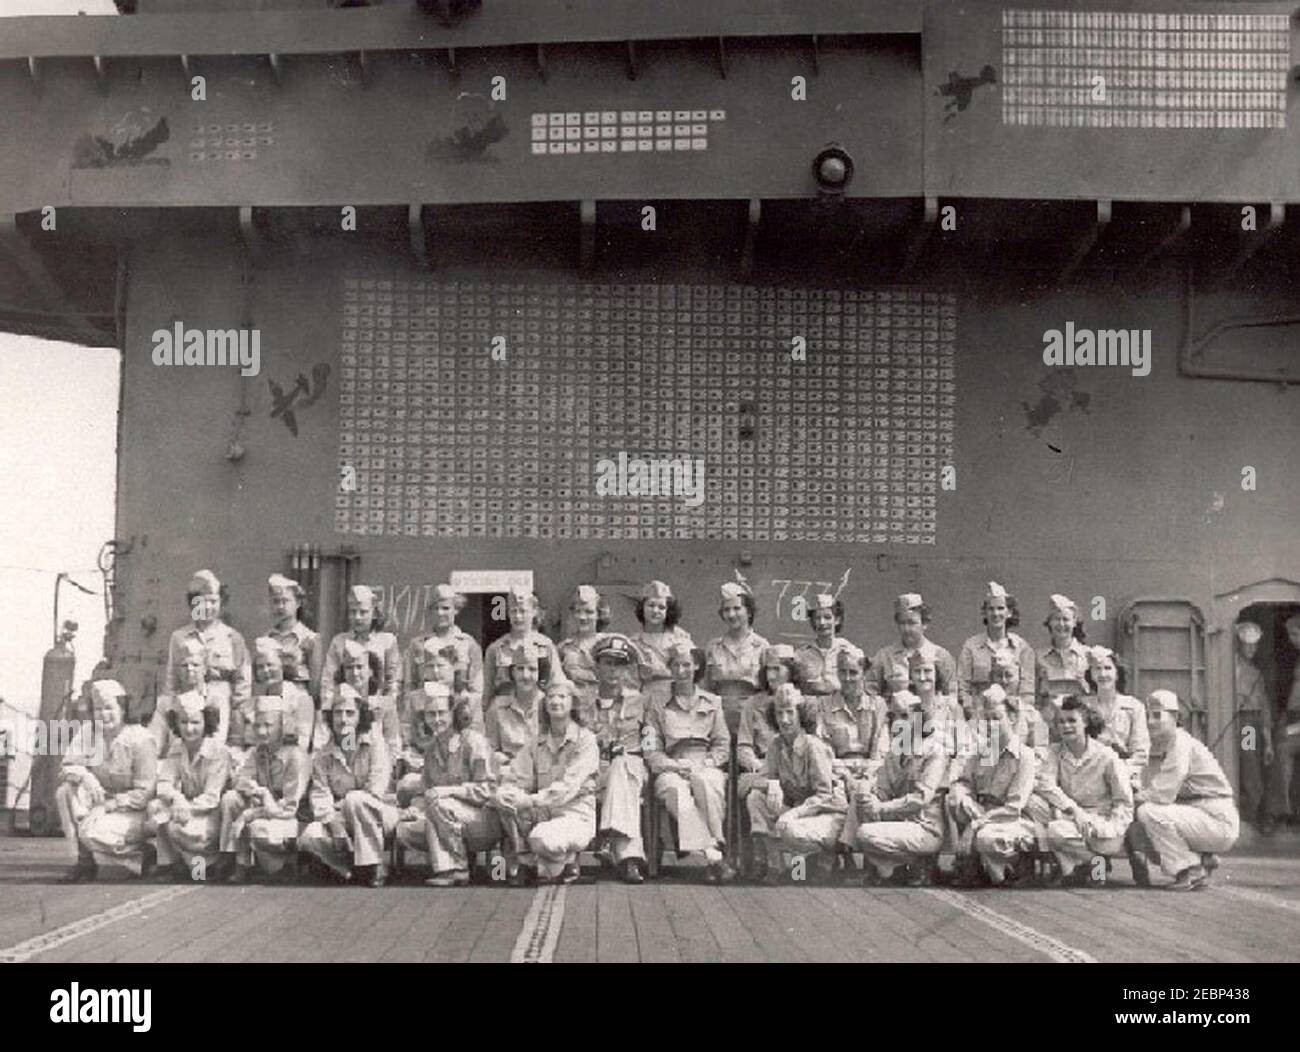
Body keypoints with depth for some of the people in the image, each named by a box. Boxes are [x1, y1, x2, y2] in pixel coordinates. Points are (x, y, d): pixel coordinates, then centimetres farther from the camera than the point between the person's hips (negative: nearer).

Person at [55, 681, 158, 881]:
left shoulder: (141, 739, -15)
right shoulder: (87, 736, 3)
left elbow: (145, 793, -16)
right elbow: (65, 769, -5)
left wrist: (110, 805, -24)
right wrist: (82, 774, -28)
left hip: (132, 811, -6)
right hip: (100, 806, 6)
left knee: (92, 832, -32)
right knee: (67, 789, -20)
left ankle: (141, 856, -3)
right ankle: (81, 859, -12)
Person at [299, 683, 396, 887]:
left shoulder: (375, 744, -3)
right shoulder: (324, 756, 8)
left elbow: (376, 790, -13)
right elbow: (320, 794, -2)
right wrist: (334, 824, -19)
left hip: (377, 815, -3)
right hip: (338, 817, 3)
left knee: (354, 799, -36)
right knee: (309, 837, -24)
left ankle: (373, 867, -24)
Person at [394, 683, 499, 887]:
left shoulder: (473, 741, -6)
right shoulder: (431, 748, 13)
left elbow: (485, 791, -11)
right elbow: (424, 791, 15)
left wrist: (449, 790, -22)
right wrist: (414, 807, -8)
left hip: (484, 822, -6)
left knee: (438, 804, -32)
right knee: (405, 829, -17)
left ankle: (457, 870, -21)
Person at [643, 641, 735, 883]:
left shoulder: (713, 702, 22)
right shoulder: (658, 706, 19)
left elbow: (723, 746, 14)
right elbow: (651, 752, 9)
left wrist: (702, 765, -5)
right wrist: (675, 765, -9)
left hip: (707, 768, 1)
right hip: (672, 770, -1)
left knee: (704, 782, -38)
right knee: (678, 791, -37)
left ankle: (718, 844, -38)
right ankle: (713, 856, -45)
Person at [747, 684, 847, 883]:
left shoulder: (813, 746, -17)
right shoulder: (777, 745, 1)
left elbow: (824, 795, -18)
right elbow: (770, 777, 5)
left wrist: (794, 813, -29)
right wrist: (772, 786, -21)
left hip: (829, 813, -6)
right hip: (798, 809, 6)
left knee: (789, 830, -34)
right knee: (755, 798, -13)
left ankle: (828, 852, -2)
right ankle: (771, 863, -13)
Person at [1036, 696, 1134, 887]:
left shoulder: (1107, 757, -6)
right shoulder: (1056, 752, 5)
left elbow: (1124, 803, -4)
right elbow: (1044, 784, -11)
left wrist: (1108, 826, -20)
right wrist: (1073, 809, -23)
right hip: (1073, 819, 4)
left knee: (1056, 831, -32)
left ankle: (1096, 866, -4)